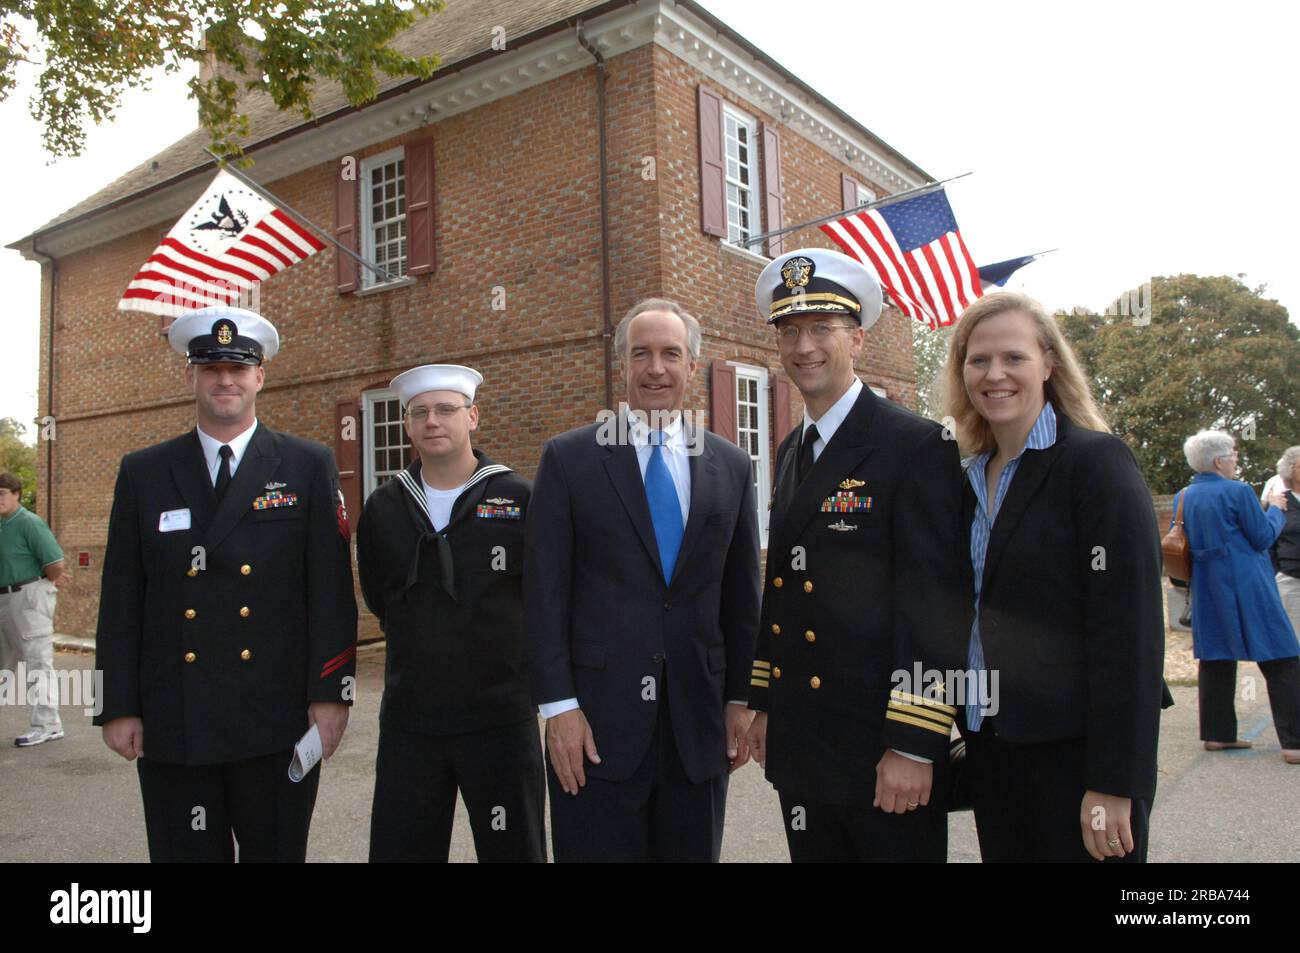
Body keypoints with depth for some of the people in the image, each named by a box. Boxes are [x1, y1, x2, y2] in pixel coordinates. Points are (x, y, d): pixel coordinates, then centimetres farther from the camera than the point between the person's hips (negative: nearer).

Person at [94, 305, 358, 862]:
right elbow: (121, 600, 7)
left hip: (276, 721, -1)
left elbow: (332, 589, -3)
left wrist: (331, 693, -8)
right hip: (172, 725, 2)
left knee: (277, 852, 11)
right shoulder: (142, 474, 7)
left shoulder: (309, 468, 1)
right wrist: (118, 707, 3)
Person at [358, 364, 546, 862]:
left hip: (499, 718, -3)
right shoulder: (383, 508, 3)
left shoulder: (519, 499, -8)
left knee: (514, 848, 11)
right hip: (407, 720, 3)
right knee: (398, 848, 12)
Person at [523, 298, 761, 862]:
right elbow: (544, 593, -5)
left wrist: (740, 700, 7)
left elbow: (742, 594, 9)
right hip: (596, 721, -2)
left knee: (693, 852, 15)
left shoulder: (731, 466, 6)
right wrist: (558, 706, -9)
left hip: (699, 722, 3)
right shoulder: (569, 458, -2)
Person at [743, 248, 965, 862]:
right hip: (799, 743, 7)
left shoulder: (916, 447, -13)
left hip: (883, 747, -7)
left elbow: (933, 604, -17)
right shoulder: (791, 451, 11)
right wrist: (764, 703, 15)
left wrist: (913, 745, -18)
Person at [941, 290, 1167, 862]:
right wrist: (970, 732, 8)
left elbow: (1131, 630, -17)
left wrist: (1114, 784, -19)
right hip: (990, 745, 6)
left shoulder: (1095, 460, -12)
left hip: (1074, 750, -6)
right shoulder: (974, 477, 9)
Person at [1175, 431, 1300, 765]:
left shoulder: (1183, 497, 6)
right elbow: (1264, 537, -7)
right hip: (1246, 587, -7)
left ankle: (1217, 733, 17)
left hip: (1206, 591, 7)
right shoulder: (1237, 491, -14)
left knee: (1216, 658, 13)